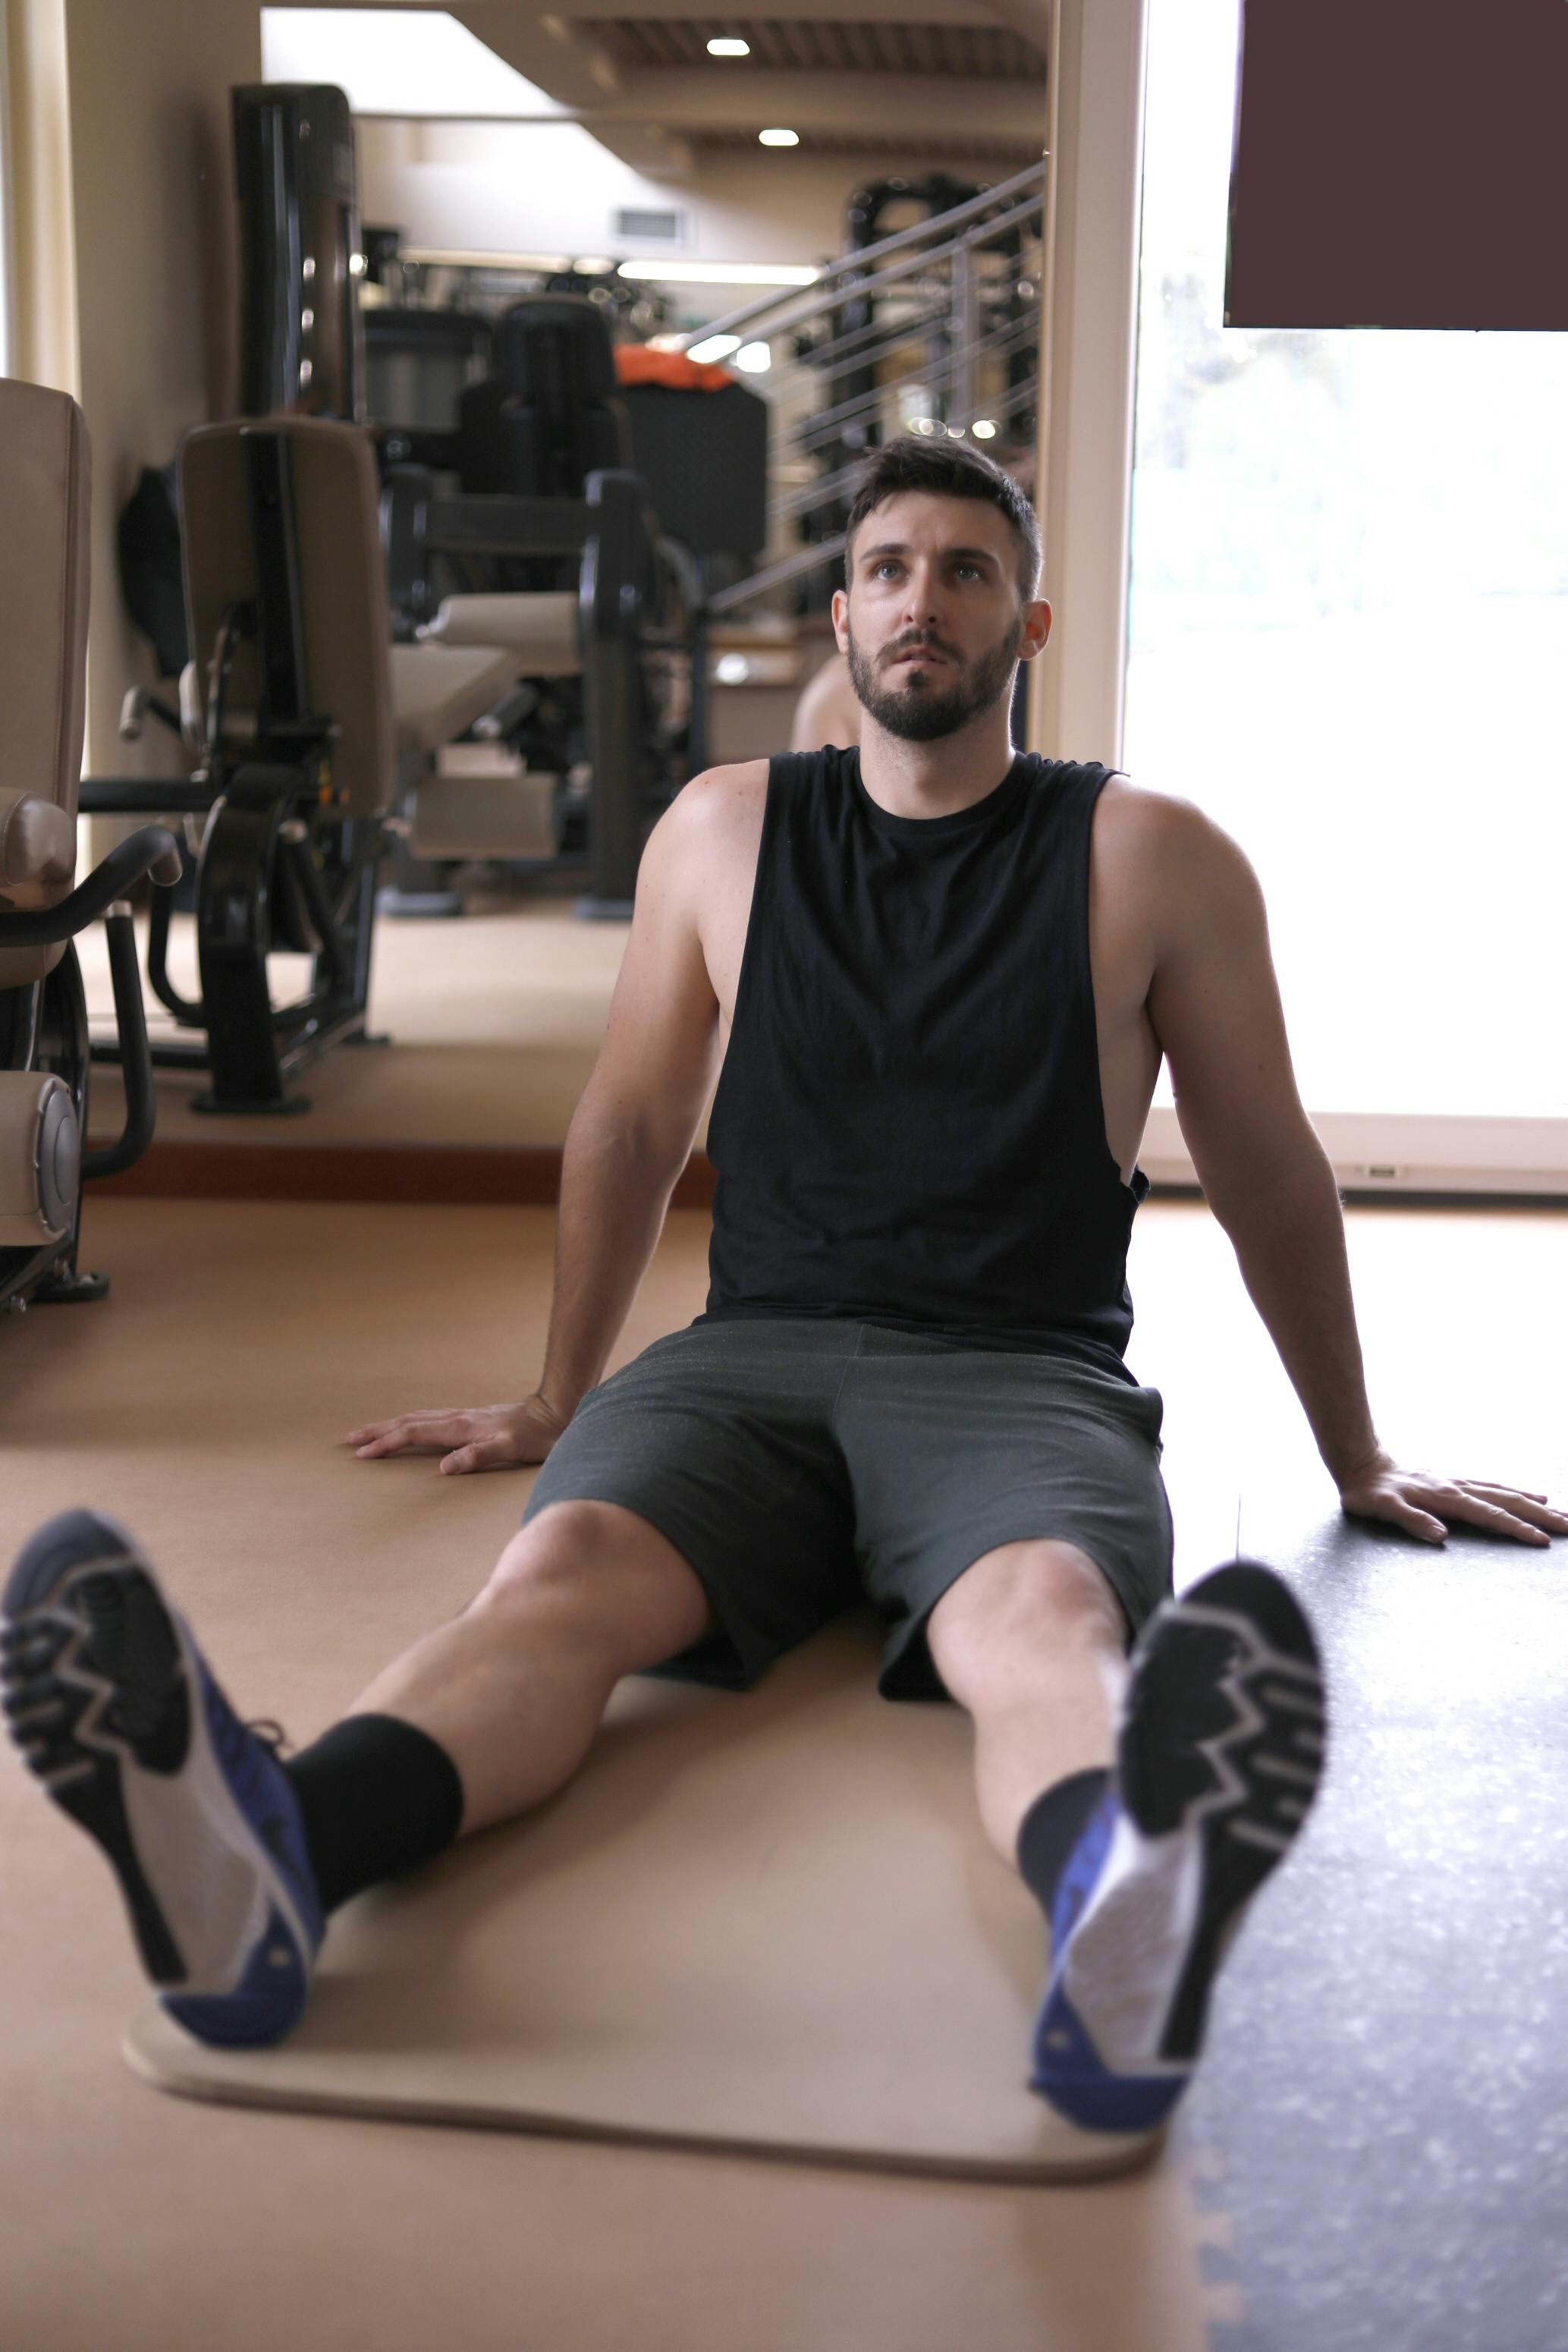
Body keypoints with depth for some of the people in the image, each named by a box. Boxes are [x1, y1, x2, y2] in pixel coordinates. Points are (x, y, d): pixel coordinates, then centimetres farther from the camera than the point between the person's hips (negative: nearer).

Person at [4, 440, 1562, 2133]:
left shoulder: (1153, 857, 9)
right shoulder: (725, 831, 14)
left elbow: (1266, 1168, 17)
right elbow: (631, 1124, 25)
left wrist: (1359, 1464, 24)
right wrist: (555, 1405, 30)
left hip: (1024, 1375, -1)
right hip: (748, 1356, 2)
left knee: (1040, 1614, -38)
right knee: (561, 1572, -32)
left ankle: (1126, 1921, -70)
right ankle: (264, 1859, -60)